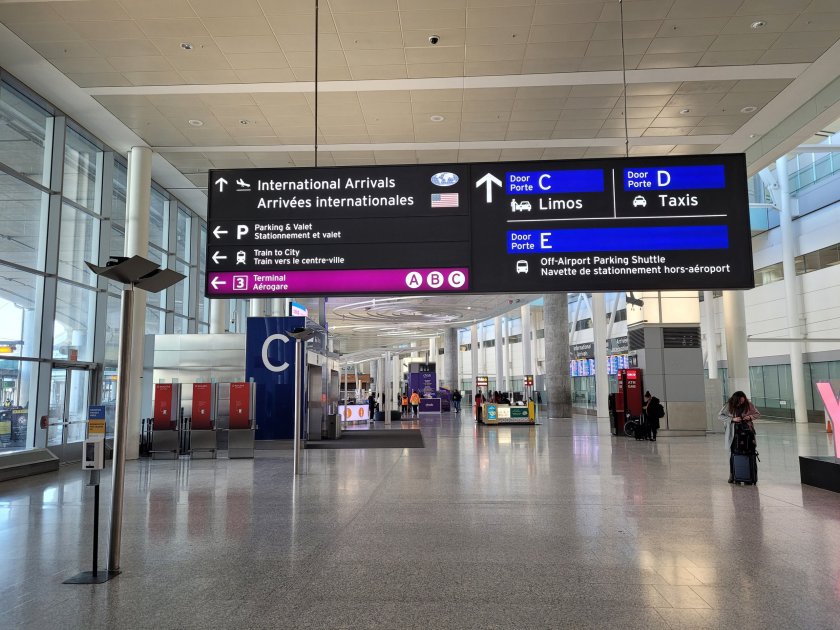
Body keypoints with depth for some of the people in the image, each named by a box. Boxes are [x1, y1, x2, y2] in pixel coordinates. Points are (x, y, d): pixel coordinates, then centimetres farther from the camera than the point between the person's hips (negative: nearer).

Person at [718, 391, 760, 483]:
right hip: (733, 432, -1)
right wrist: (732, 419, -15)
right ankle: (732, 475, 9)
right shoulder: (728, 405, -6)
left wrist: (750, 417, -10)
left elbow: (757, 414, 12)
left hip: (746, 431, 1)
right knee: (733, 454, 1)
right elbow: (719, 416, -3)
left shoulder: (748, 405, -1)